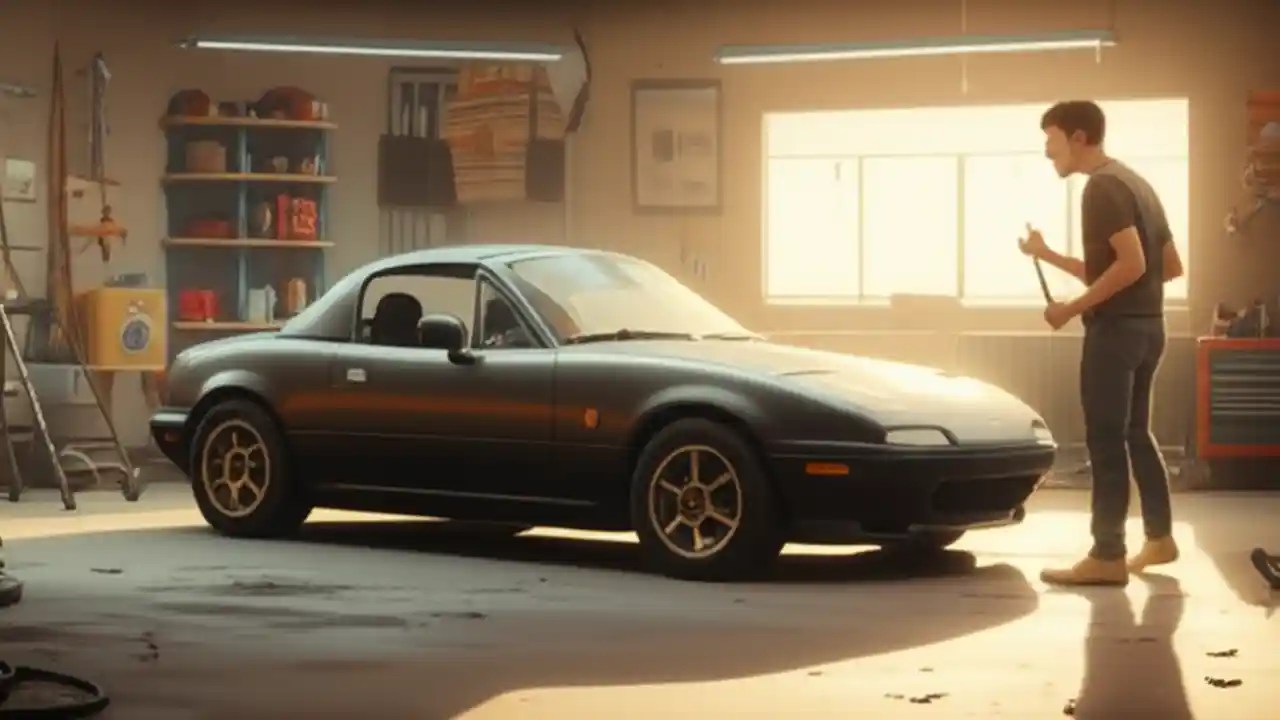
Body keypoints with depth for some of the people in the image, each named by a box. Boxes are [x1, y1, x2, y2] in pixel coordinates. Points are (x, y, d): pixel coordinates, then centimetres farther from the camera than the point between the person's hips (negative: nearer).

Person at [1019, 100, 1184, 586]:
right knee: (1135, 433, 19)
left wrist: (1073, 308, -17)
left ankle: (1108, 557, -4)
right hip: (1146, 326, 10)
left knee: (1105, 440, -6)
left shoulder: (1103, 187, -13)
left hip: (1115, 328, -10)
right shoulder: (1135, 183, 16)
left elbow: (1131, 264, -23)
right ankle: (1159, 538, 25)